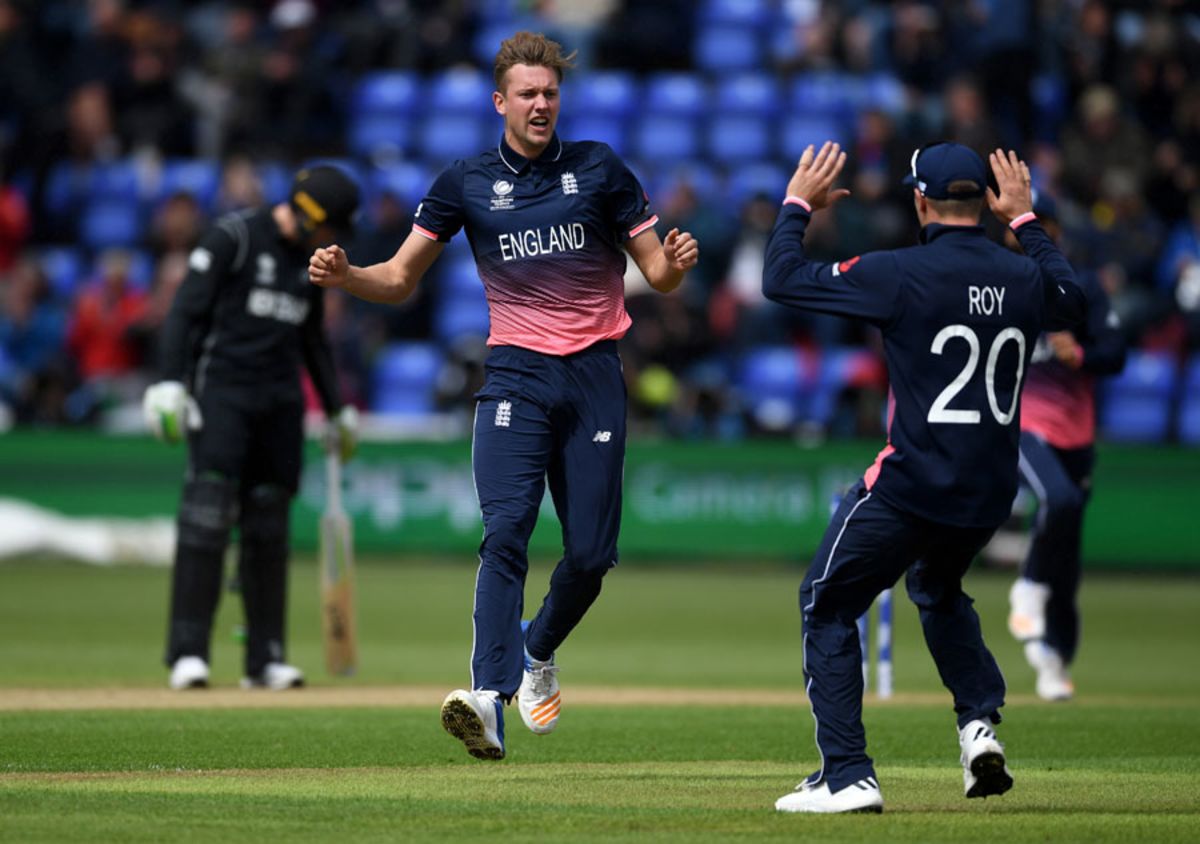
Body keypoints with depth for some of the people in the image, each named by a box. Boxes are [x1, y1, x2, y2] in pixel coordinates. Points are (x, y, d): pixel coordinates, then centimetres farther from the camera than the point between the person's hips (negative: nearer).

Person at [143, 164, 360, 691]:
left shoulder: (309, 257, 15)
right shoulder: (234, 237, -5)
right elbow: (186, 310, -8)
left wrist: (337, 409, 25)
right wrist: (172, 382, -18)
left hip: (280, 402, 6)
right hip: (222, 392, -6)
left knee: (268, 528, 5)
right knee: (206, 517, -15)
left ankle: (266, 658, 8)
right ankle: (188, 652, -17)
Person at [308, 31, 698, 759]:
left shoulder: (600, 170, 4)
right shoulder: (466, 184, 5)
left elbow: (657, 274, 4)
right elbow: (401, 280, 8)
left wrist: (677, 262, -20)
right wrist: (344, 275, -12)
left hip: (594, 375, 1)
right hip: (516, 377, -1)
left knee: (591, 552, 2)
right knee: (506, 530, -20)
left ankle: (539, 654, 34)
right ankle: (490, 699, -32)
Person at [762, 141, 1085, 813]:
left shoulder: (902, 274, -14)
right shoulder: (1024, 279, 2)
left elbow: (782, 279, -8)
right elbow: (1072, 297, 28)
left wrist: (798, 205, 8)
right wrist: (1026, 220, 34)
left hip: (911, 489, -6)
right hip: (991, 495, 6)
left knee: (828, 606, 10)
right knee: (939, 591, 34)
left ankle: (848, 777, 0)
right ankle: (981, 720, 13)